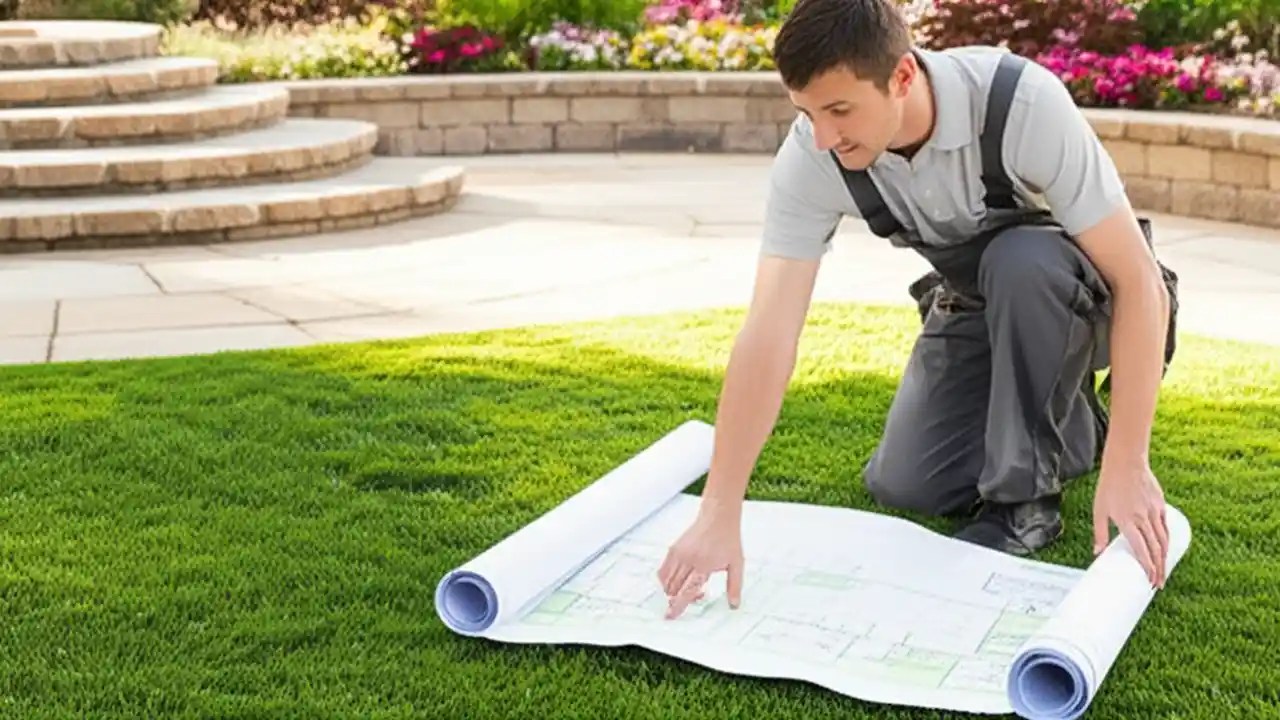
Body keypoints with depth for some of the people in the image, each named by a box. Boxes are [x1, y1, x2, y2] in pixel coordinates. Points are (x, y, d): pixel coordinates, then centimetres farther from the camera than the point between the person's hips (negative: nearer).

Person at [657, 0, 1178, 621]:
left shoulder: (1024, 103, -36)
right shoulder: (809, 159, -26)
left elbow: (1138, 278, -34)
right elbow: (769, 334, -31)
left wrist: (1127, 468, -38)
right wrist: (719, 517, -36)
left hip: (1078, 293, -4)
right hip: (974, 304, 4)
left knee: (1018, 261, -37)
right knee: (904, 486, -8)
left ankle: (1026, 495, -17)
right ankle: (1070, 428, 18)